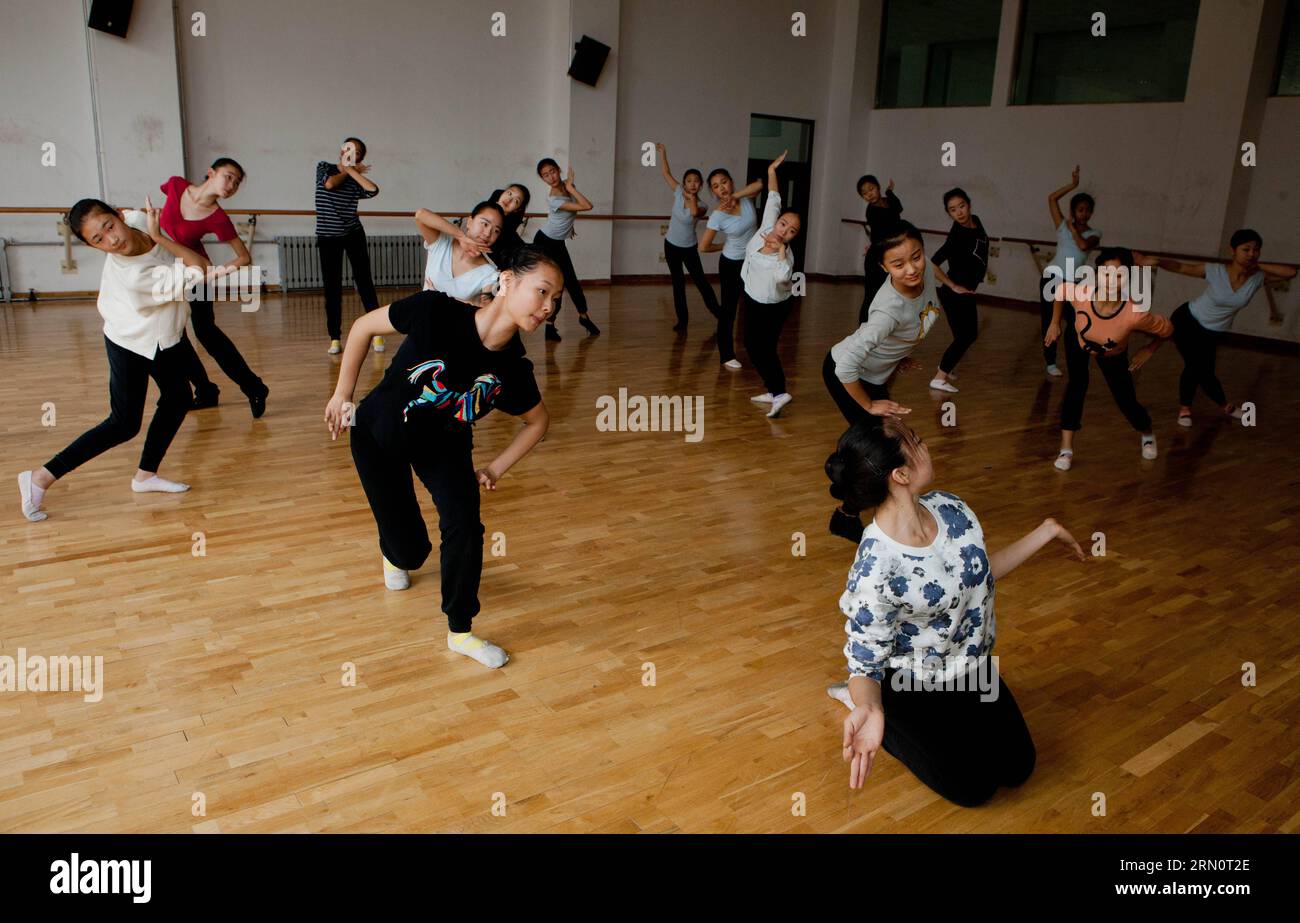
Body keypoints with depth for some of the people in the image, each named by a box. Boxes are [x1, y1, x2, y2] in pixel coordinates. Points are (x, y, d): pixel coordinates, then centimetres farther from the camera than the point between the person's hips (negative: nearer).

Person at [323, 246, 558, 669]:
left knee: (465, 528, -18)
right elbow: (362, 327, -16)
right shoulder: (436, 311, -34)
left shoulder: (514, 367, -23)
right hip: (378, 434, -2)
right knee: (409, 550, 3)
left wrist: (496, 468, -5)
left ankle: (460, 632, 6)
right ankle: (396, 555, 45)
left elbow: (537, 421, -2)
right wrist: (342, 395, -11)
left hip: (444, 444, 2)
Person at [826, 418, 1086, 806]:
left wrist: (1046, 531, 7)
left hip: (973, 667, 7)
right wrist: (869, 709, -48)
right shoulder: (874, 570, -37)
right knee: (974, 788, 8)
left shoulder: (950, 508, -16)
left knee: (1018, 768, 13)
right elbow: (866, 661, -26)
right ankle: (861, 701, 19)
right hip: (912, 687, -7)